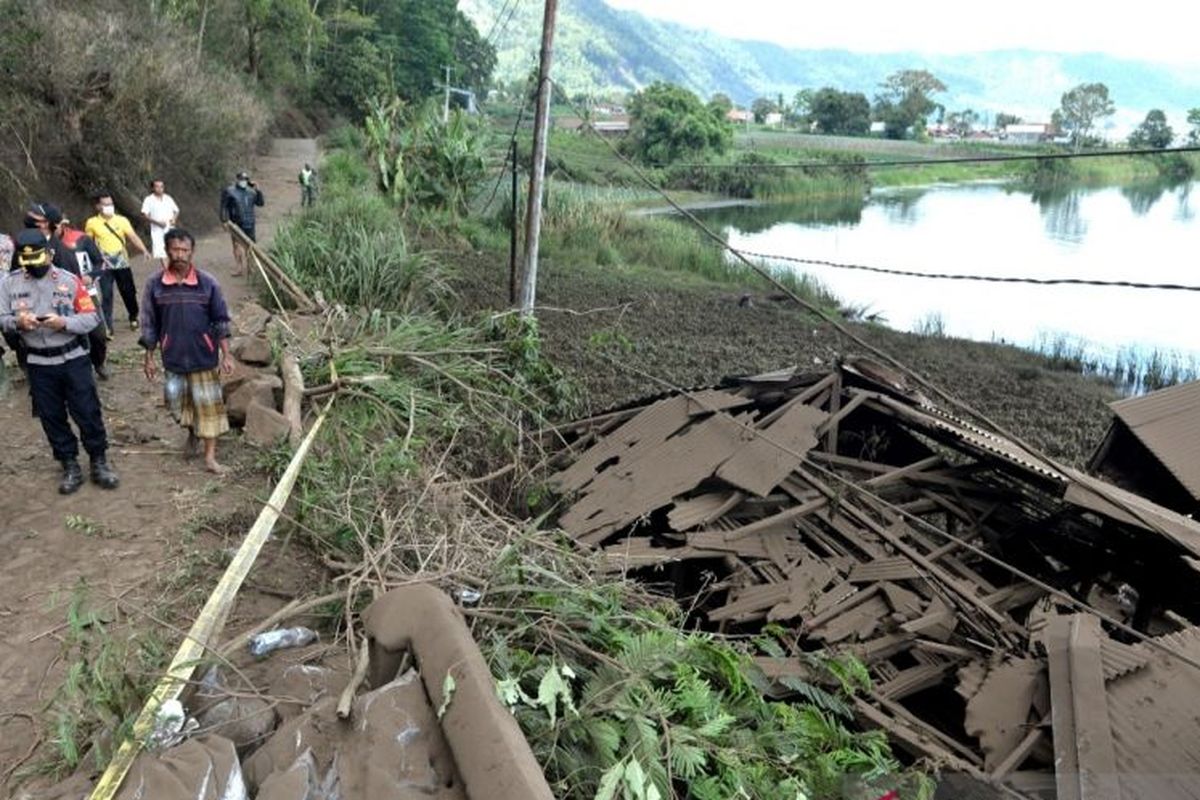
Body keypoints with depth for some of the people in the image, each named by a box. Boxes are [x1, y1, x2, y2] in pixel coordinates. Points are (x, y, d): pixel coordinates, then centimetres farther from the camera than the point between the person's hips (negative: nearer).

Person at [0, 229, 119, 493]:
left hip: (73, 359, -2)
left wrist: (64, 322, -22)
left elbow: (92, 317, -7)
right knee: (52, 417, 11)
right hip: (39, 364, 2)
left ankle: (99, 462, 18)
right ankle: (70, 466, 24)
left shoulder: (69, 280, -7)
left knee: (87, 412, 4)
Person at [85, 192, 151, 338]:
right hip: (104, 265, -1)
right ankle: (107, 327, -2)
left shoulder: (122, 220, 1)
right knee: (106, 296, -6)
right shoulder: (92, 223, 1)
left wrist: (144, 251, -23)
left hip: (122, 263, 1)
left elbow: (133, 237, -8)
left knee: (129, 292, 10)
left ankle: (133, 318, 34)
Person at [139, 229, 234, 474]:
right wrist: (149, 358, 3)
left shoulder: (207, 283, -7)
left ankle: (210, 456, 13)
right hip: (173, 358, 1)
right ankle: (192, 432, 43)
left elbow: (221, 321, -1)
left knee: (208, 404, 3)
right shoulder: (155, 283, -6)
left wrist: (226, 355, -5)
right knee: (177, 403, 12)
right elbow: (149, 324, 2)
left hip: (204, 356, -1)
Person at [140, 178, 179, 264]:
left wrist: (174, 219, -5)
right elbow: (144, 215, -8)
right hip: (157, 230, -4)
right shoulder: (148, 200, -2)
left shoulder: (168, 198, 9)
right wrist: (157, 222, -19)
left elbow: (176, 211, 17)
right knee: (161, 253, -10)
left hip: (170, 229, 4)